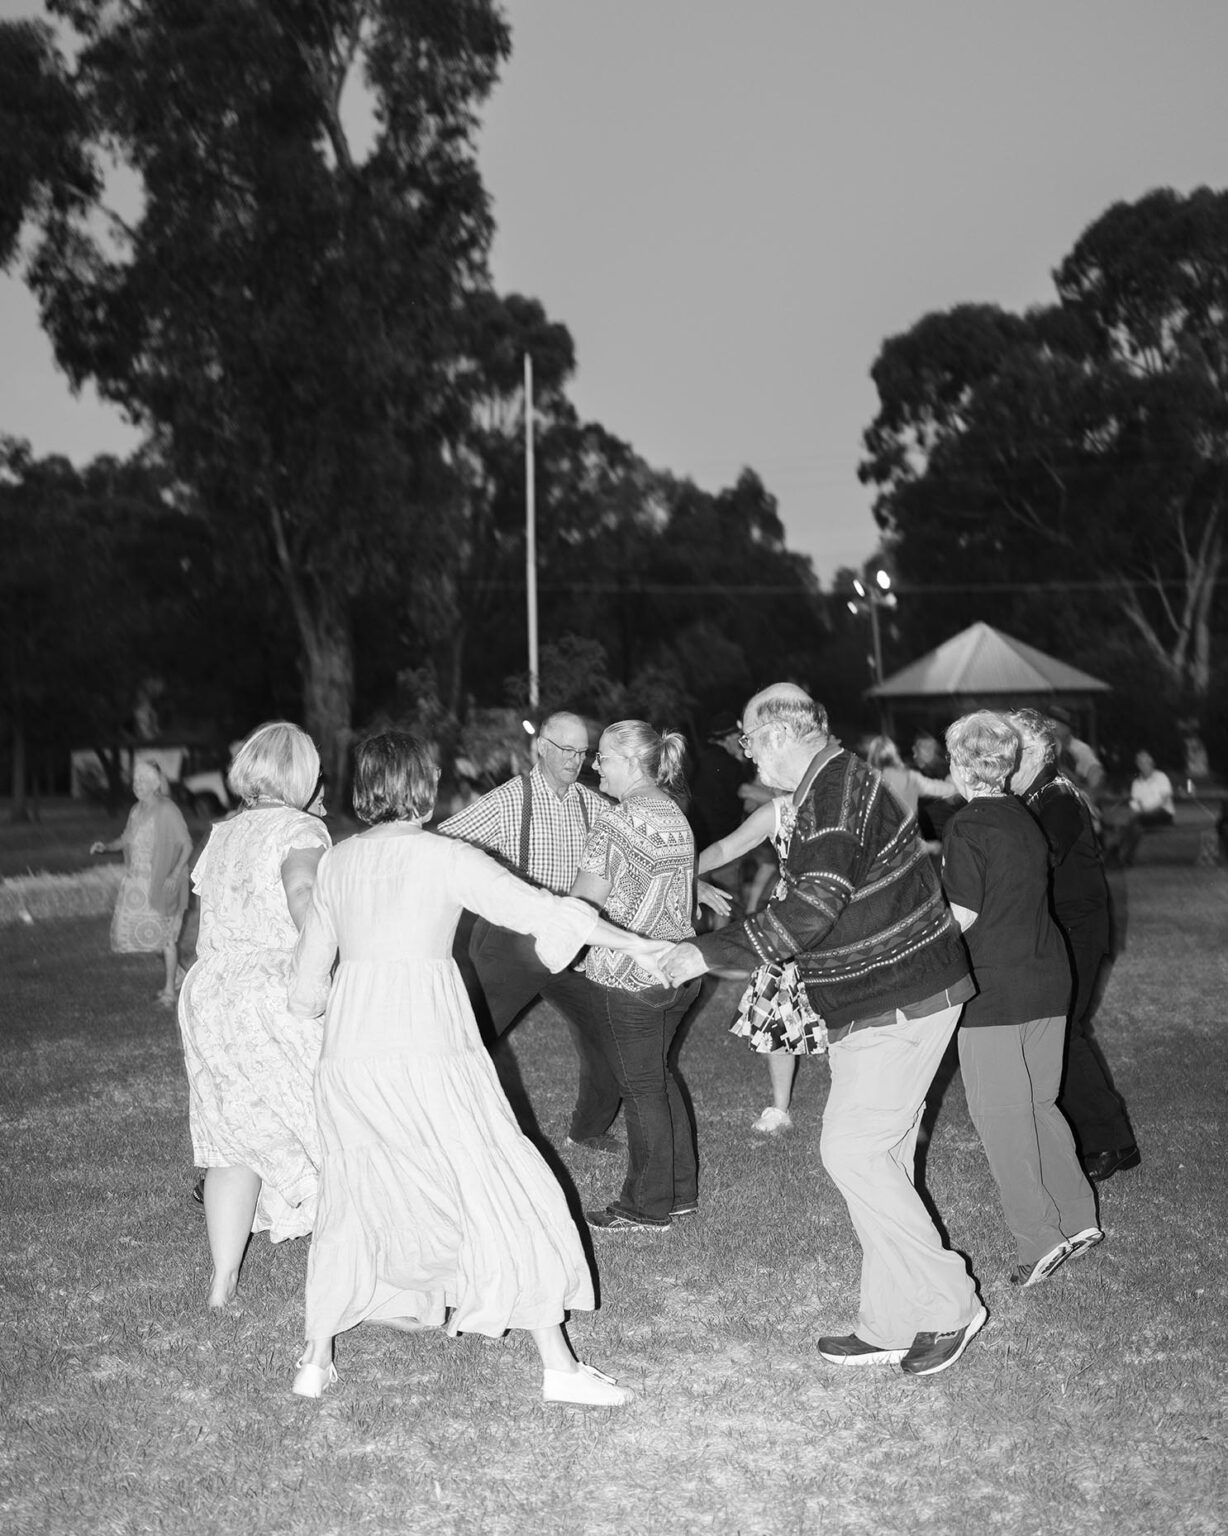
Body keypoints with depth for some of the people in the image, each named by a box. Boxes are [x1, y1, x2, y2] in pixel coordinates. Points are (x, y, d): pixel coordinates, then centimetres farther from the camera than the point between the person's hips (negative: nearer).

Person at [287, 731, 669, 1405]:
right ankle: (558, 1364, 8)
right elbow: (538, 909, -9)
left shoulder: (336, 863, 7)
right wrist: (634, 944, 0)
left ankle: (316, 1360, 25)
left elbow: (308, 981, 12)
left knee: (350, 1199, 20)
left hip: (348, 1052, 5)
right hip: (429, 1053, -5)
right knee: (507, 1193, 5)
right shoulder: (444, 857, -7)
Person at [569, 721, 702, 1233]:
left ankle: (647, 1207, 14)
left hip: (627, 977, -8)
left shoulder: (616, 821, -17)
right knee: (661, 1075, 20)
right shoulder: (676, 816, 9)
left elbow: (585, 901, -15)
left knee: (640, 1088, 3)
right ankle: (681, 1190, 28)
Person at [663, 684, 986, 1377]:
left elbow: (814, 906, -31)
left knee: (854, 1148, -9)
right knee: (880, 1154, 11)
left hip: (899, 1005, -10)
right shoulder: (839, 781, 13)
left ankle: (948, 1304, 2)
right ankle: (890, 1327, 18)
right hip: (893, 1000, 10)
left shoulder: (837, 788, -19)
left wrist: (710, 953, -29)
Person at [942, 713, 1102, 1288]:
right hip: (1048, 980, 8)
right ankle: (1079, 1218, 18)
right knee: (1039, 1105, 18)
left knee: (1001, 1116, 1)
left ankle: (1037, 1239, 2)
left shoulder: (966, 827, -13)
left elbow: (961, 917, -17)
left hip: (993, 991, -8)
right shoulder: (1026, 820, 10)